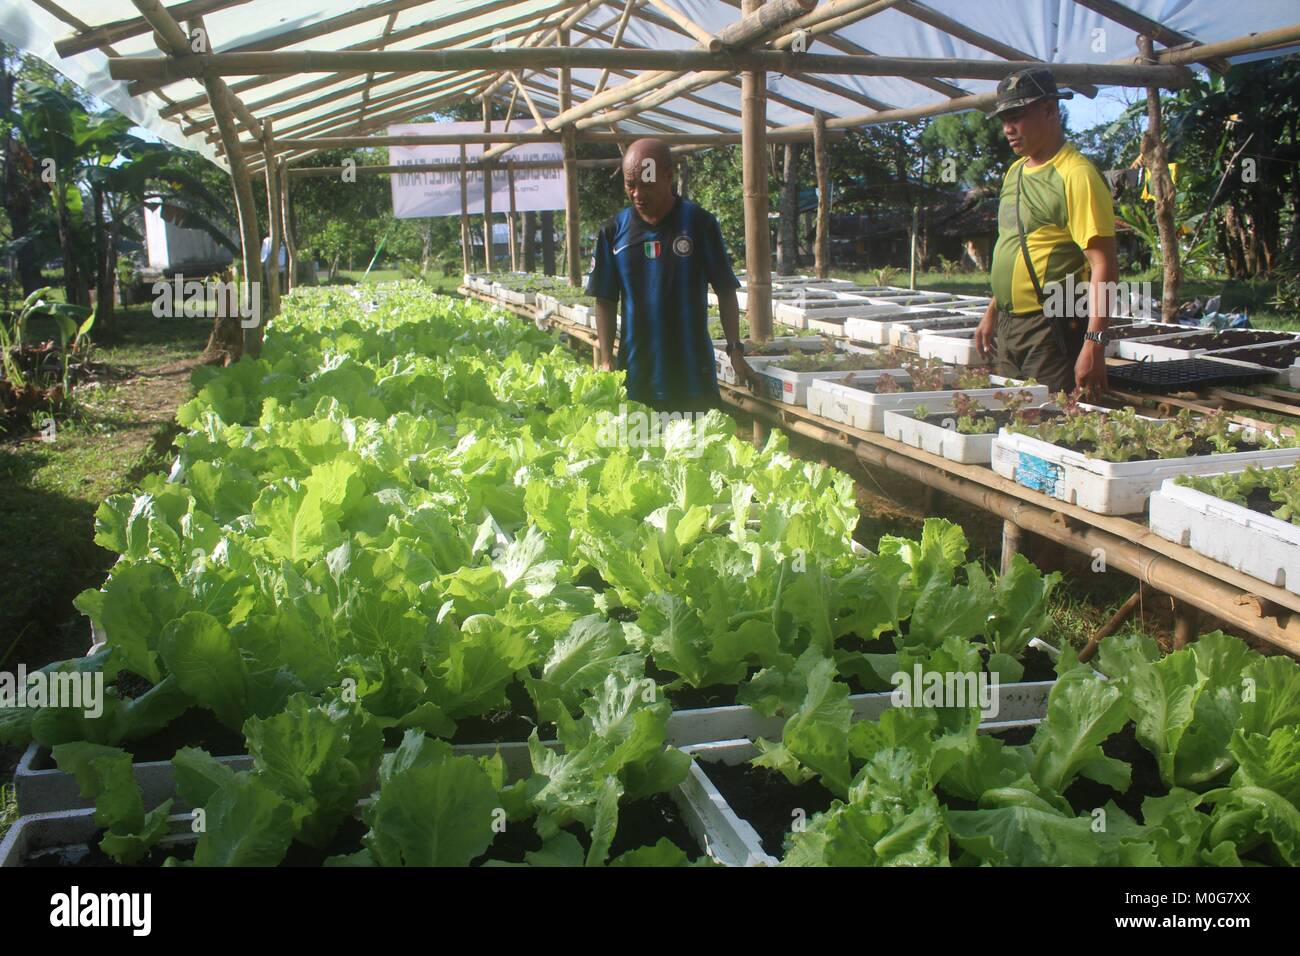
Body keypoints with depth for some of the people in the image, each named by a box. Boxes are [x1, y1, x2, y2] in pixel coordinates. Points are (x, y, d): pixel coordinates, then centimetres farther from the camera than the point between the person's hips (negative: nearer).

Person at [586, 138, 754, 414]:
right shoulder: (614, 231, 3)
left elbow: (725, 292, 2)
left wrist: (735, 351, -5)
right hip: (635, 376, 2)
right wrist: (606, 360, -1)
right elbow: (605, 300, 7)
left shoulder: (698, 224, -3)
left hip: (693, 372, -2)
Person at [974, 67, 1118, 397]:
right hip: (1008, 327, 9)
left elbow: (1104, 266, -19)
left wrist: (1094, 345, -25)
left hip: (1053, 331, -9)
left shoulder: (1076, 175, -14)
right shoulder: (1015, 172, 13)